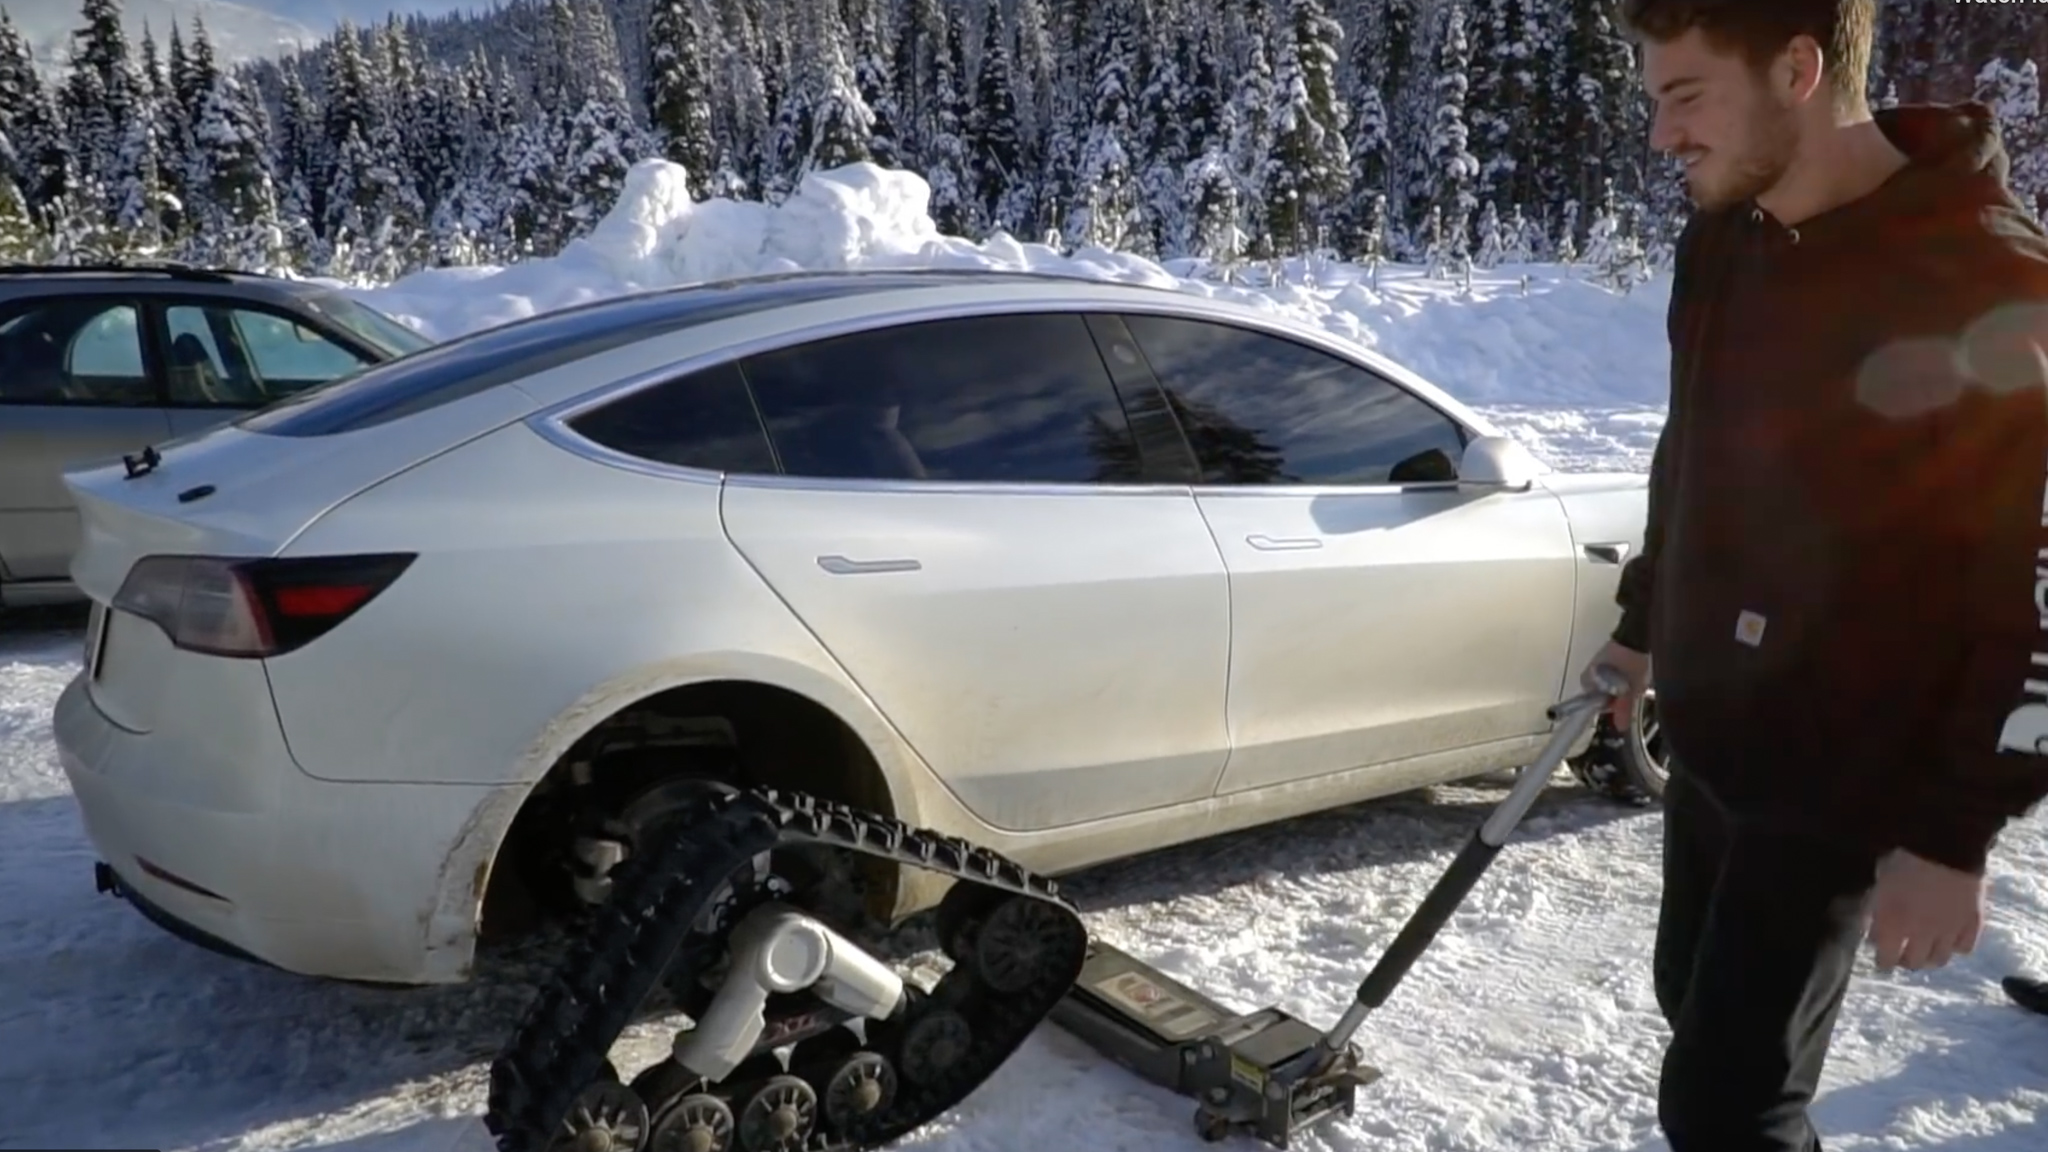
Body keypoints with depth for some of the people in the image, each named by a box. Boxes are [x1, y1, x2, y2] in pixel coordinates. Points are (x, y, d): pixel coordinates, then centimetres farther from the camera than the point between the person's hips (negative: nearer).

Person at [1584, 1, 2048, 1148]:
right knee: (1697, 998, 22)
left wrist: (1956, 831, -19)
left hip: (1844, 778, -7)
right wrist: (1642, 621, 21)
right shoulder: (1724, 241, 2)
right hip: (1709, 731, 8)